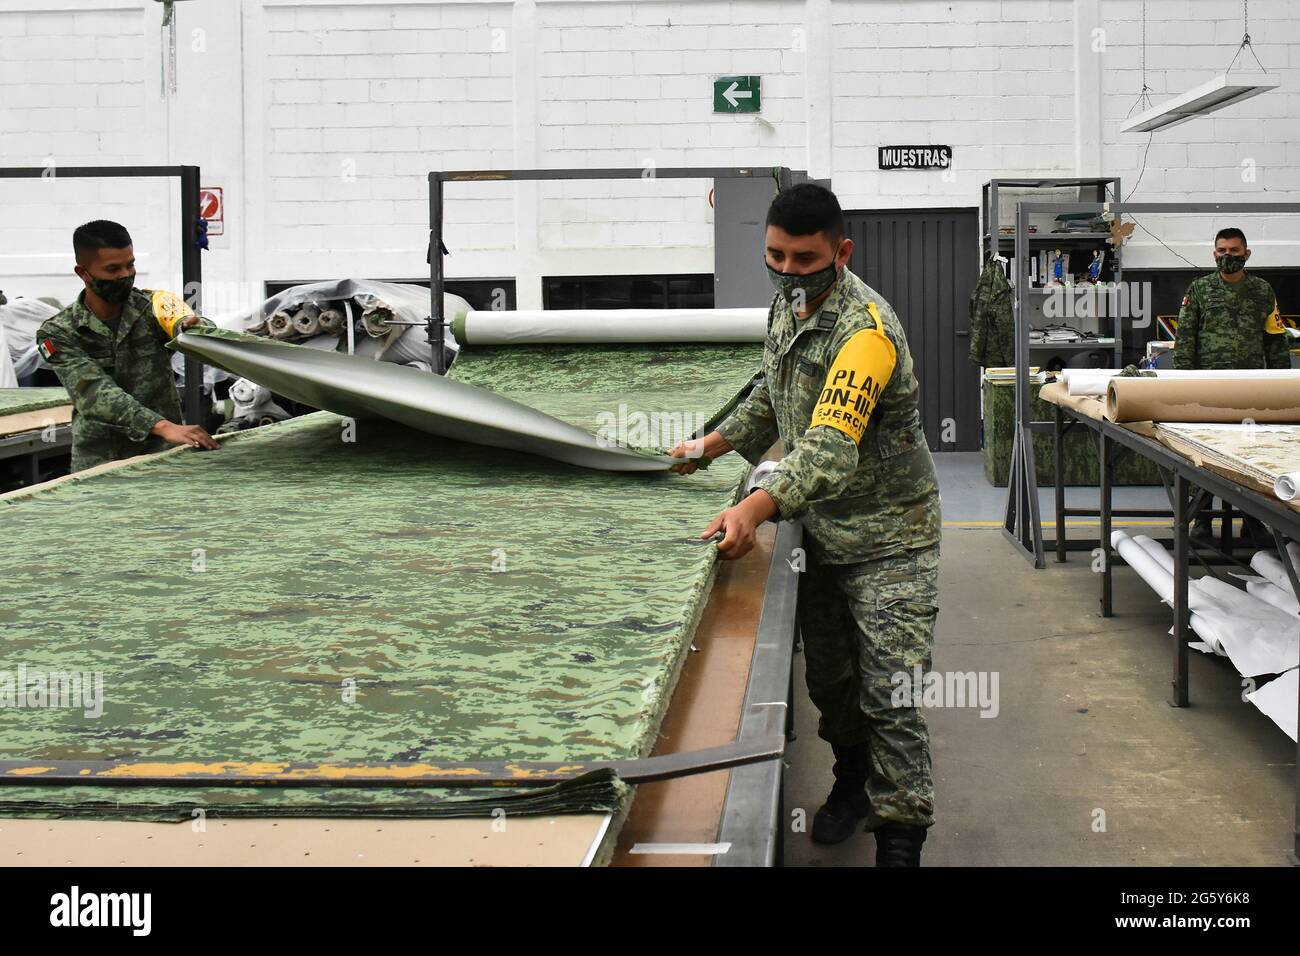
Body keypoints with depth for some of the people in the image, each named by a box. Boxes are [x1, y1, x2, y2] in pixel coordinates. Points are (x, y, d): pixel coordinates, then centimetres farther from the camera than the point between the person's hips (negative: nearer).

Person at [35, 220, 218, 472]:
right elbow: (95, 393, -16)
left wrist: (194, 326, -39)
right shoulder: (57, 334, -1)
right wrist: (163, 426, -31)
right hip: (97, 466, 0)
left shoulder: (153, 307, 2)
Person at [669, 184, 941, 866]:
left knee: (888, 692, -8)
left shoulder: (865, 327, -26)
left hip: (886, 534, -8)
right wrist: (712, 445, 15)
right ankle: (853, 779, 40)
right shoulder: (789, 305, 3)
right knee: (828, 676, 18)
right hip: (820, 526, 8)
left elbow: (831, 446, -37)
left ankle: (899, 840, 1)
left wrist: (755, 508, -47)